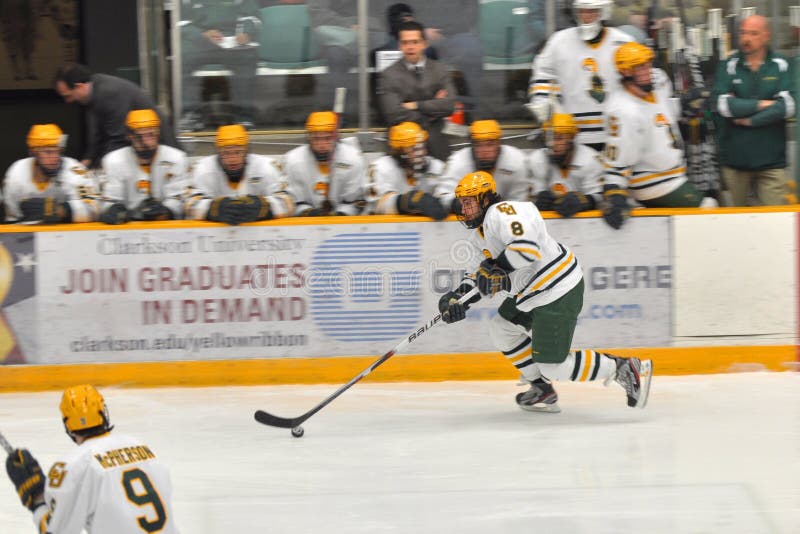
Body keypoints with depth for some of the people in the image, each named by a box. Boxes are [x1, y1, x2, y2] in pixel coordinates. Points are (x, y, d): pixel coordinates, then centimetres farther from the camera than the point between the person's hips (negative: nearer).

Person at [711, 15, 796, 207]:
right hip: (734, 160, 1)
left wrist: (750, 120, -11)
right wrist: (761, 104, -11)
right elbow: (721, 104, -11)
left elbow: (788, 106, -10)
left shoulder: (782, 66, 2)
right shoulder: (729, 66, 4)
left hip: (771, 161, -1)